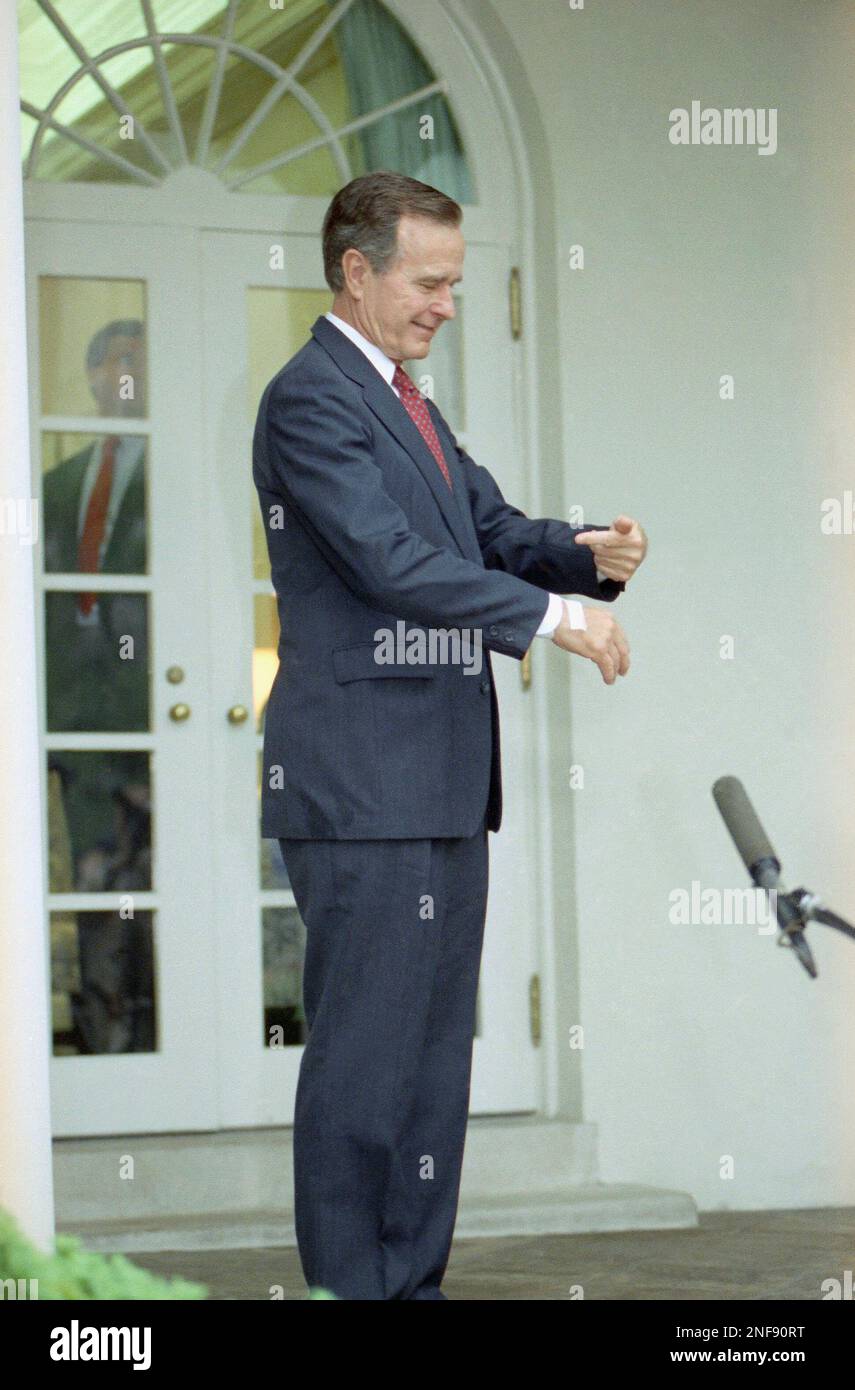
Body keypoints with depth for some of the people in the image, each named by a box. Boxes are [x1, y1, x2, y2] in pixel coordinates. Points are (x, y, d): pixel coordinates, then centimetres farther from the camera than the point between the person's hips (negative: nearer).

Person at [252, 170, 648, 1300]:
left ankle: (414, 1279, 20)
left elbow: (492, 532, 17)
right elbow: (389, 558, -20)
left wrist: (587, 553, -4)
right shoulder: (309, 399, -10)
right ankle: (348, 1288, 0)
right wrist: (553, 616, -22)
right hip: (362, 782, -10)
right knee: (363, 1050, -6)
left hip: (439, 782, 10)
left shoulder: (408, 404, 20)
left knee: (436, 1045, 13)